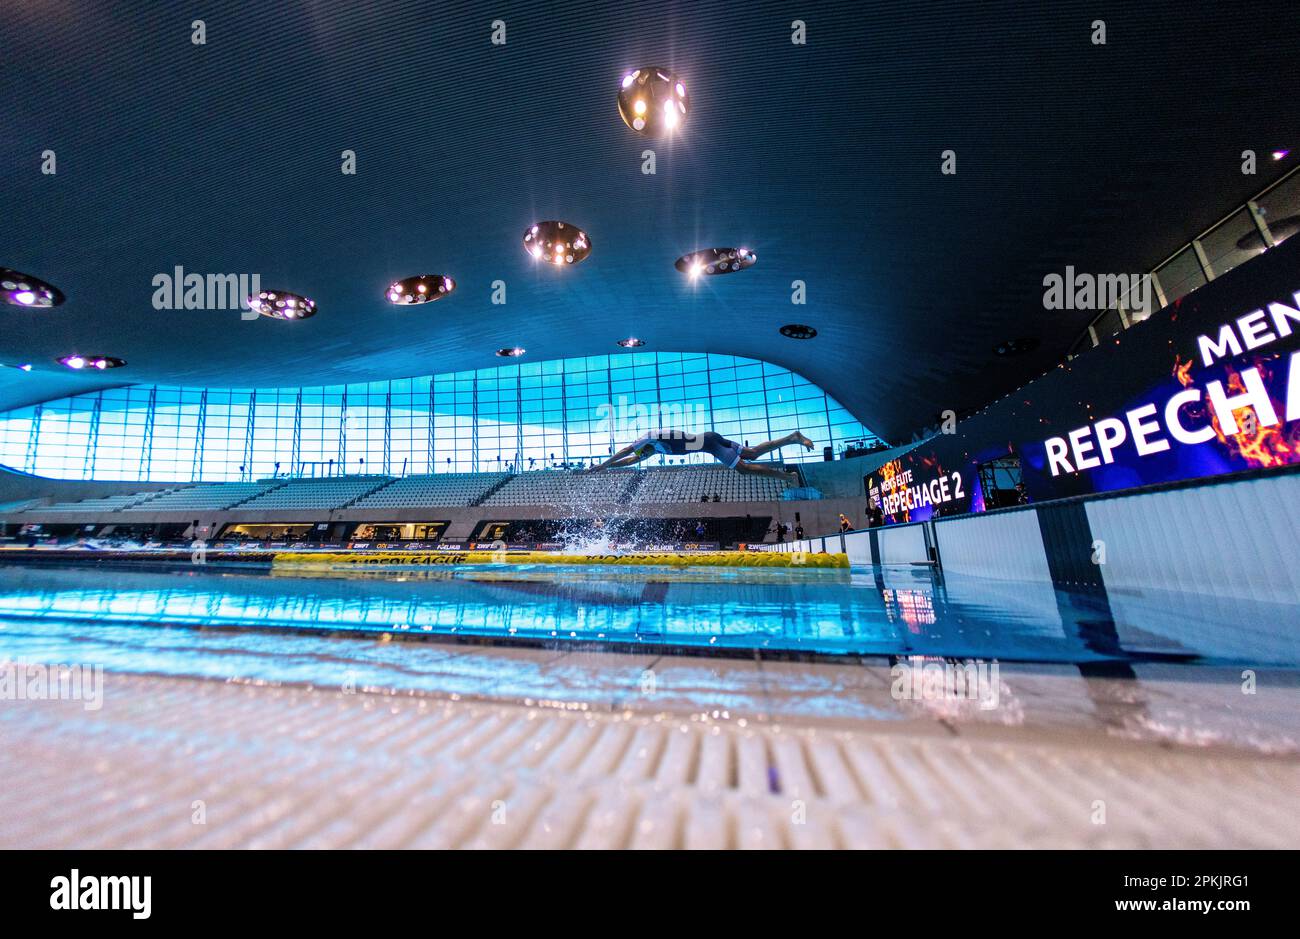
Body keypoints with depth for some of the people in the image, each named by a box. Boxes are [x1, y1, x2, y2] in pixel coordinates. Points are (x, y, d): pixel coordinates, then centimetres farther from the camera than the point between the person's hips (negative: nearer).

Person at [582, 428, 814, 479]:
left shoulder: (651, 437, -5)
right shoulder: (654, 448, 20)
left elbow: (626, 450, -10)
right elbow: (633, 459, 27)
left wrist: (604, 464, -3)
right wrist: (608, 466, 25)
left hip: (708, 442, -8)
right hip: (708, 441, 8)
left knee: (744, 467, -13)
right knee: (752, 454, 8)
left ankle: (788, 475, -12)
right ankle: (793, 437, 9)